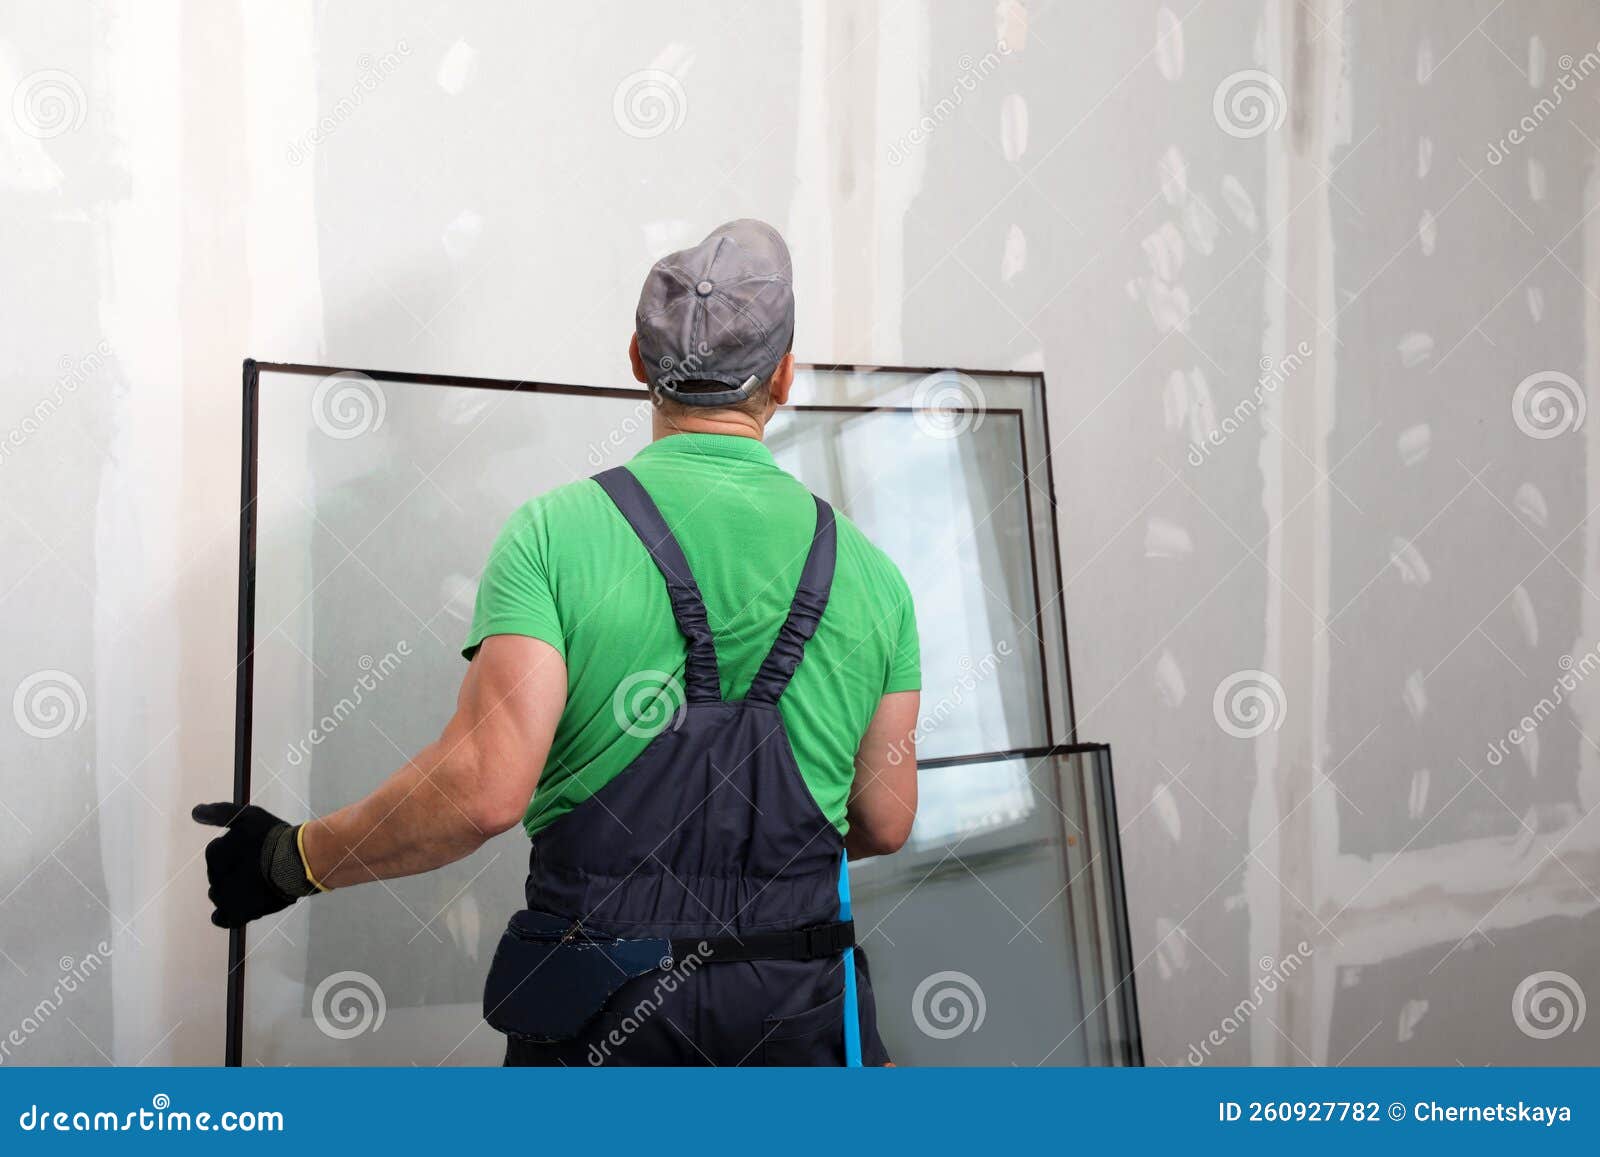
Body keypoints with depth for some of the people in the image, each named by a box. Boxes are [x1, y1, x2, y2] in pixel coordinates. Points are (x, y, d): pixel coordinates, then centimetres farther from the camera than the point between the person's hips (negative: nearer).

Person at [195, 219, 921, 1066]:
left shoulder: (556, 531, -8)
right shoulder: (867, 568, 2)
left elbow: (485, 786, -18)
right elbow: (884, 823, 8)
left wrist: (294, 861, -3)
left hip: (598, 1009, -2)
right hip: (798, 1009, 2)